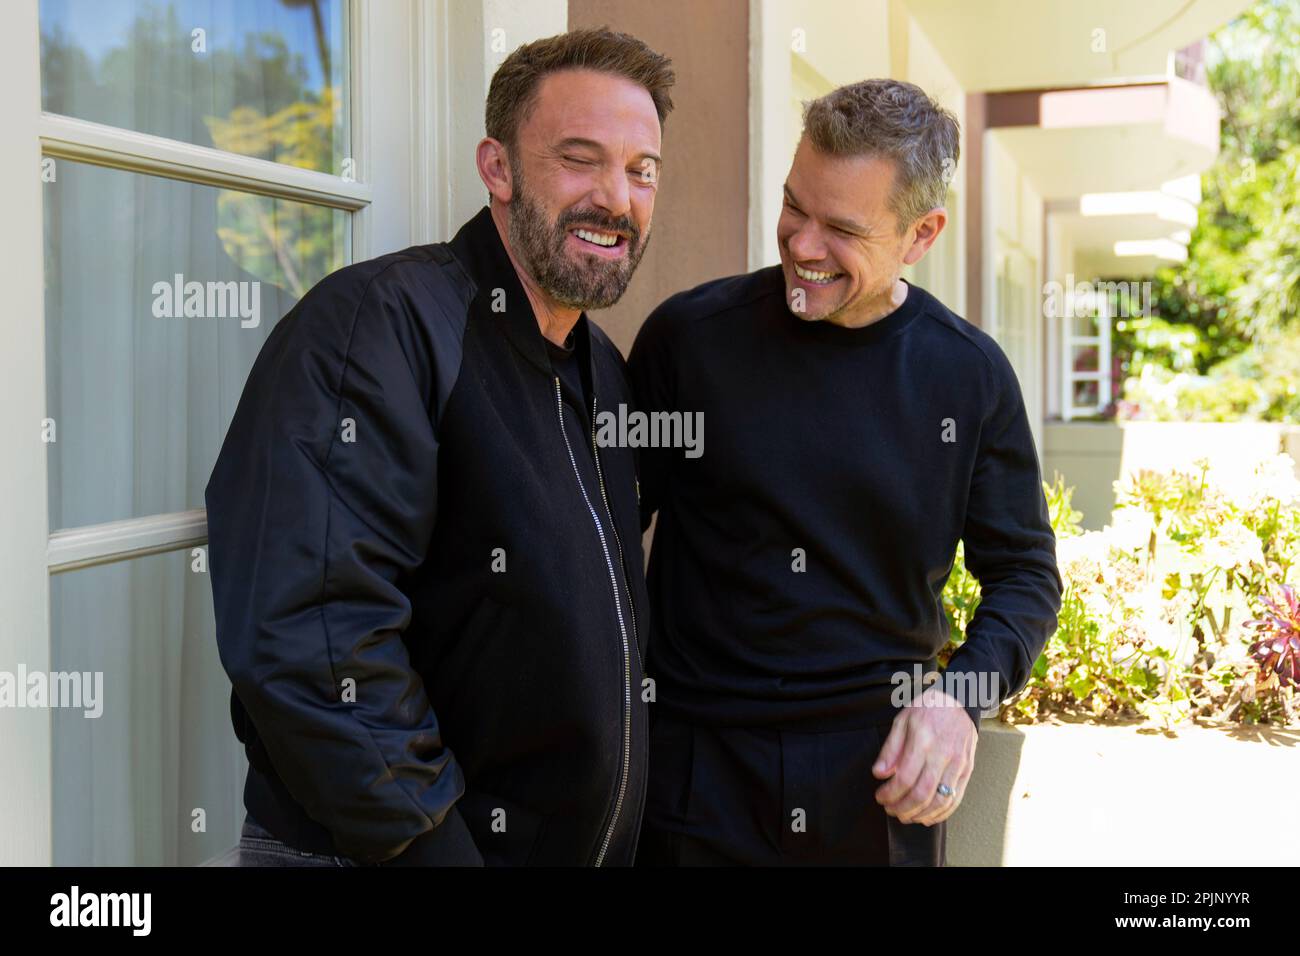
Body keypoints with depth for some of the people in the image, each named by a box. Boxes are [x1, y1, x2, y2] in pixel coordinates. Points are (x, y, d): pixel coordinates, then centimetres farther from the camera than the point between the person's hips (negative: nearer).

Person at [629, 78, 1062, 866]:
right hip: (697, 764, -1)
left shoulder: (969, 374, -3)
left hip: (884, 776, 1)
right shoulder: (689, 335, -7)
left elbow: (1025, 570, 5)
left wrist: (962, 694, -12)